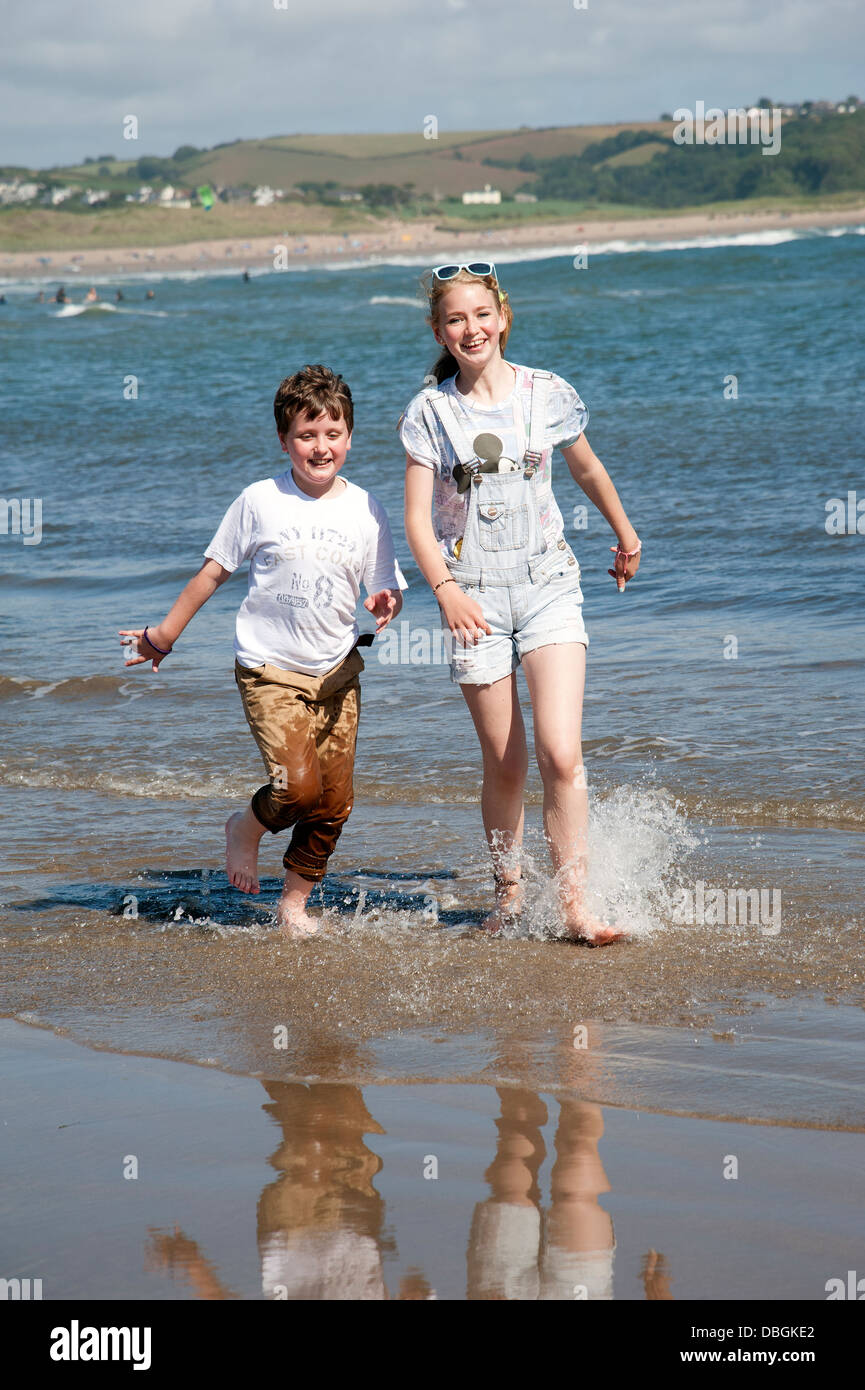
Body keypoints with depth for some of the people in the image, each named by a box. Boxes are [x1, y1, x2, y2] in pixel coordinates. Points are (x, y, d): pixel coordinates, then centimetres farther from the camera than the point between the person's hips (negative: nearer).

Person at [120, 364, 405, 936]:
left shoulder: (365, 509, 1)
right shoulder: (260, 502, -5)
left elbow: (386, 586, 6)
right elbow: (213, 572, 5)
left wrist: (387, 603, -19)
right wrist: (166, 635, 11)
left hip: (338, 670, 3)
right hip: (270, 670, -3)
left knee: (335, 801, 2)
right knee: (299, 785, -19)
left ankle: (295, 904, 20)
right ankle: (248, 826, 14)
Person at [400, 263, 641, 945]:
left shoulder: (548, 394, 2)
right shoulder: (430, 412, -1)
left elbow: (587, 468, 21)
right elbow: (418, 519, -3)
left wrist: (625, 535, 33)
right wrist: (445, 589, -18)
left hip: (548, 586, 0)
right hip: (474, 599, 0)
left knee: (562, 754, -13)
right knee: (504, 763, 4)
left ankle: (575, 907, -10)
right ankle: (510, 890, 24)